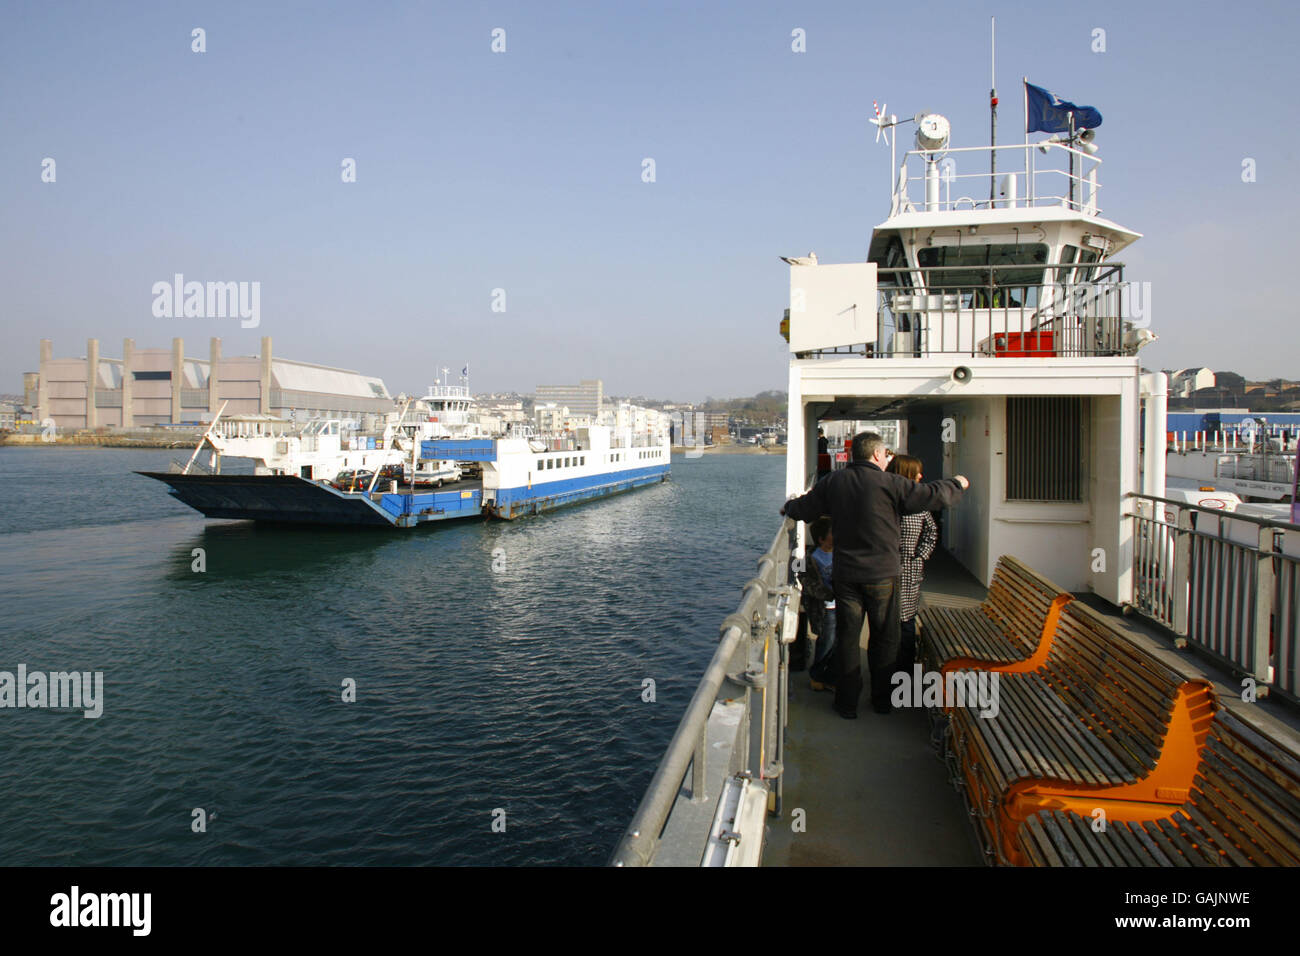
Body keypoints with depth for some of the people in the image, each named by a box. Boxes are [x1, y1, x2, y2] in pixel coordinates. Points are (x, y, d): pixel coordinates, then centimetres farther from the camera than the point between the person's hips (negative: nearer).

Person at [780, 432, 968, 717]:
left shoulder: (833, 482, 1)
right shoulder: (889, 484, -12)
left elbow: (804, 508, 12)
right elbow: (936, 495, -8)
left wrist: (789, 507, 35)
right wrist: (957, 484, 13)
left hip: (845, 575, 3)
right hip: (882, 576, -3)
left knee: (847, 638, 10)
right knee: (885, 638, 13)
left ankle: (847, 703, 15)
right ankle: (882, 700, 24)